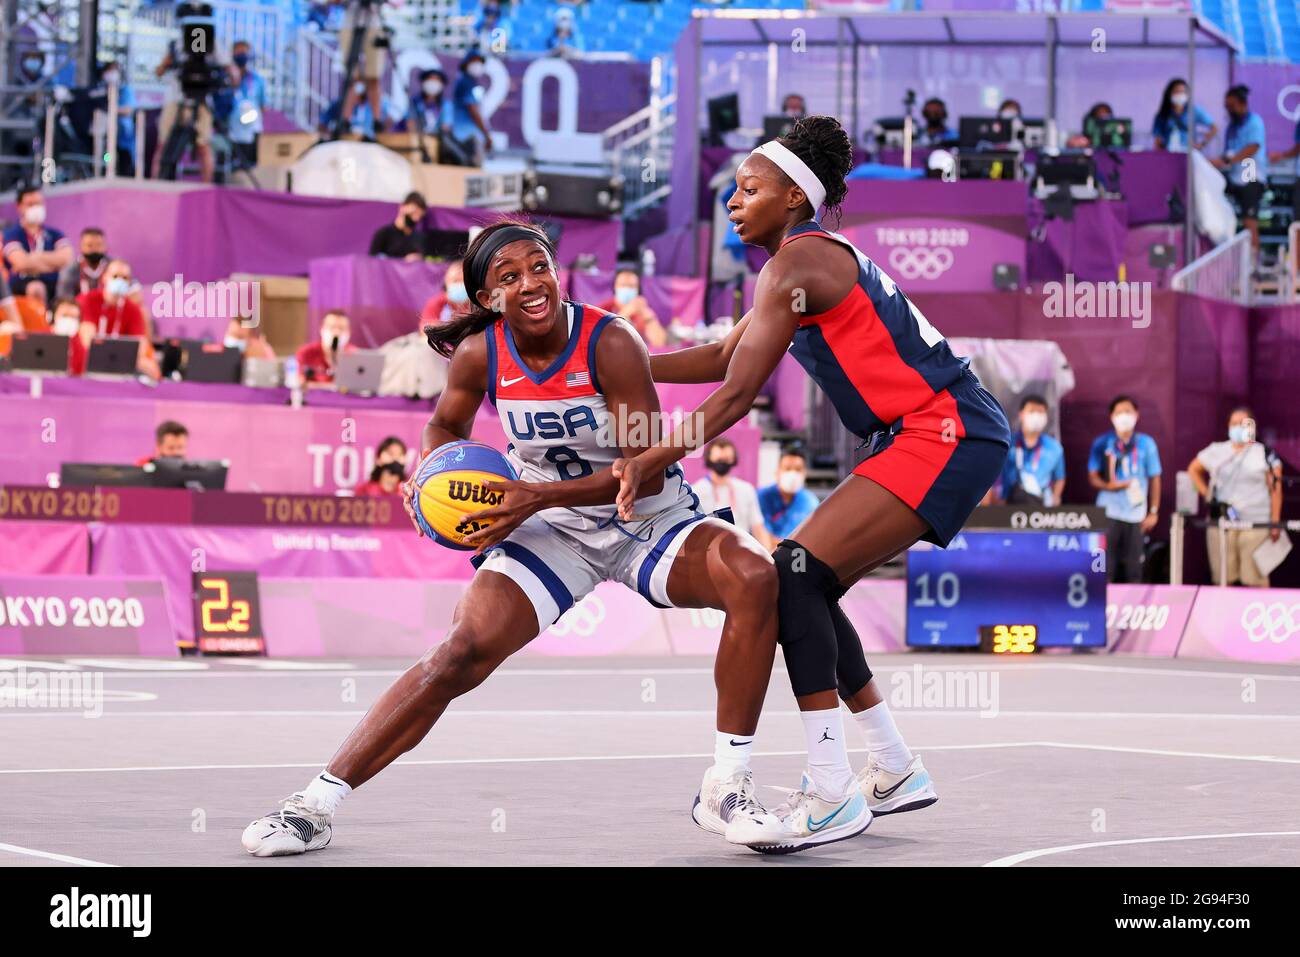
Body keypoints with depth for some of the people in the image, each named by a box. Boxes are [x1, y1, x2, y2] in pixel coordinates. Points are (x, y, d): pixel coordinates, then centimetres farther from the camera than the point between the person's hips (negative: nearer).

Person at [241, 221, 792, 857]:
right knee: (460, 653, -16)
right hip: (551, 529, 2)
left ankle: (725, 791, -22)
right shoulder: (480, 355, -12)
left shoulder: (609, 342, -23)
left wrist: (539, 495, -32)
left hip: (648, 518, -2)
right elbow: (445, 426, 11)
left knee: (754, 575, -30)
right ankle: (317, 804, -8)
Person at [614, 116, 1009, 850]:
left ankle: (830, 792, -19)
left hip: (947, 433, -10)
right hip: (928, 439, 10)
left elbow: (737, 396, -15)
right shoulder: (816, 260, 20)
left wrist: (651, 461, -15)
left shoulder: (800, 260, -10)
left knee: (797, 575, -17)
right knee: (807, 591, 12)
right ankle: (896, 772, 19)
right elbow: (721, 358, 26)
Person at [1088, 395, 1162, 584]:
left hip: (1135, 513, 1)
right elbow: (1093, 477, 4)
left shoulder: (1146, 443, 3)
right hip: (1108, 512, -1)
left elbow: (1155, 478, 7)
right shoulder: (1102, 443, 2)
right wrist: (1108, 485, -17)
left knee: (1133, 564, 3)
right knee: (1106, 564, -4)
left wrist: (1154, 512, 4)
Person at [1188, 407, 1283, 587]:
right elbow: (1193, 469, 23)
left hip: (1255, 525, -3)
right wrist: (1207, 494, 10)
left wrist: (1275, 522, -6)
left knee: (1256, 579, -6)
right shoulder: (1216, 451, 10)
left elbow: (1275, 489, 0)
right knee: (1223, 577, 7)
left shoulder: (1265, 454, 2)